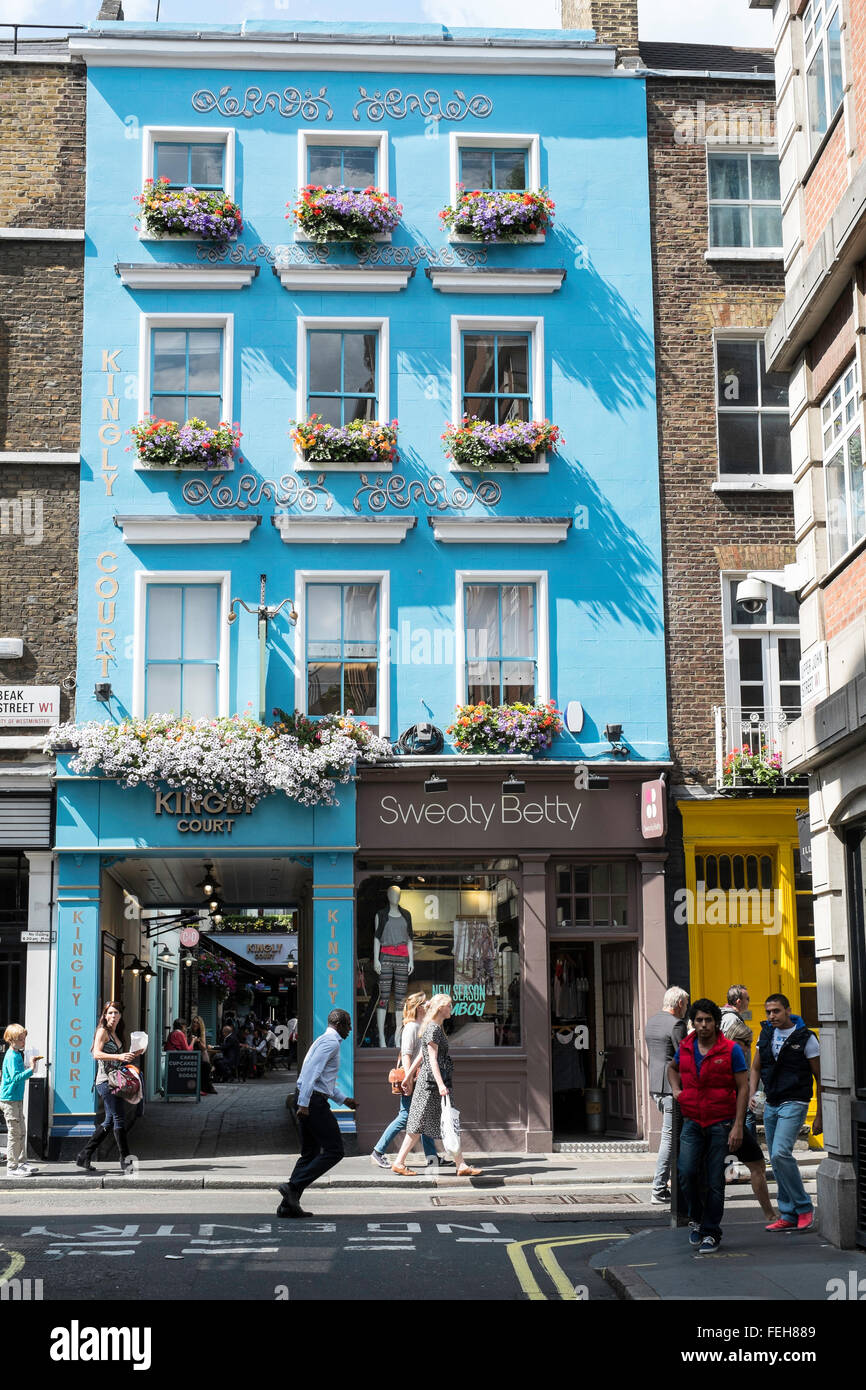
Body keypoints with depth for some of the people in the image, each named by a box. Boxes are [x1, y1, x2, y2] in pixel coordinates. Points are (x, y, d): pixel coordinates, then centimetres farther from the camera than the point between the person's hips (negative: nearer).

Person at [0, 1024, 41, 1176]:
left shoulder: (17, 1054, 13)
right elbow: (16, 1077, -28)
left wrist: (31, 1065, 16)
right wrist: (31, 1070, -33)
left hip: (17, 1098, 10)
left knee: (21, 1132, 15)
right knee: (15, 1133, -6)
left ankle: (21, 1162, 22)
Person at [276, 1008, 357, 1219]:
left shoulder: (325, 1040, 24)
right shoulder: (331, 1042, -8)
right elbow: (312, 1071, -20)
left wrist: (343, 1099, 30)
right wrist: (304, 1103, -25)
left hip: (308, 1101, 10)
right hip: (314, 1101, -10)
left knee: (310, 1154, 12)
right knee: (334, 1150, -6)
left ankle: (288, 1205, 9)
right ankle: (293, 1186, -12)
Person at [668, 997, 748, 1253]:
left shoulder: (731, 1050, -6)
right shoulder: (684, 1048, 5)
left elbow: (743, 1088, -5)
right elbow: (672, 1067, 28)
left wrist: (738, 1126, -11)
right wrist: (676, 1090, 9)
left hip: (721, 1124, -3)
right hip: (692, 1122, 3)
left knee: (714, 1180, 0)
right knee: (687, 1172, -11)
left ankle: (711, 1233, 13)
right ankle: (696, 1218, 15)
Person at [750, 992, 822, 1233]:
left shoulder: (805, 1037, -8)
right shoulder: (766, 1034, 8)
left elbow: (819, 1077, -3)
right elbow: (755, 1068, 18)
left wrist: (820, 1115, -5)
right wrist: (751, 1094, 0)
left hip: (794, 1104, -6)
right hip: (770, 1105, 6)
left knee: (780, 1153, -21)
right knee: (776, 1160, 7)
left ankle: (804, 1207, -6)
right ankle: (788, 1216, 15)